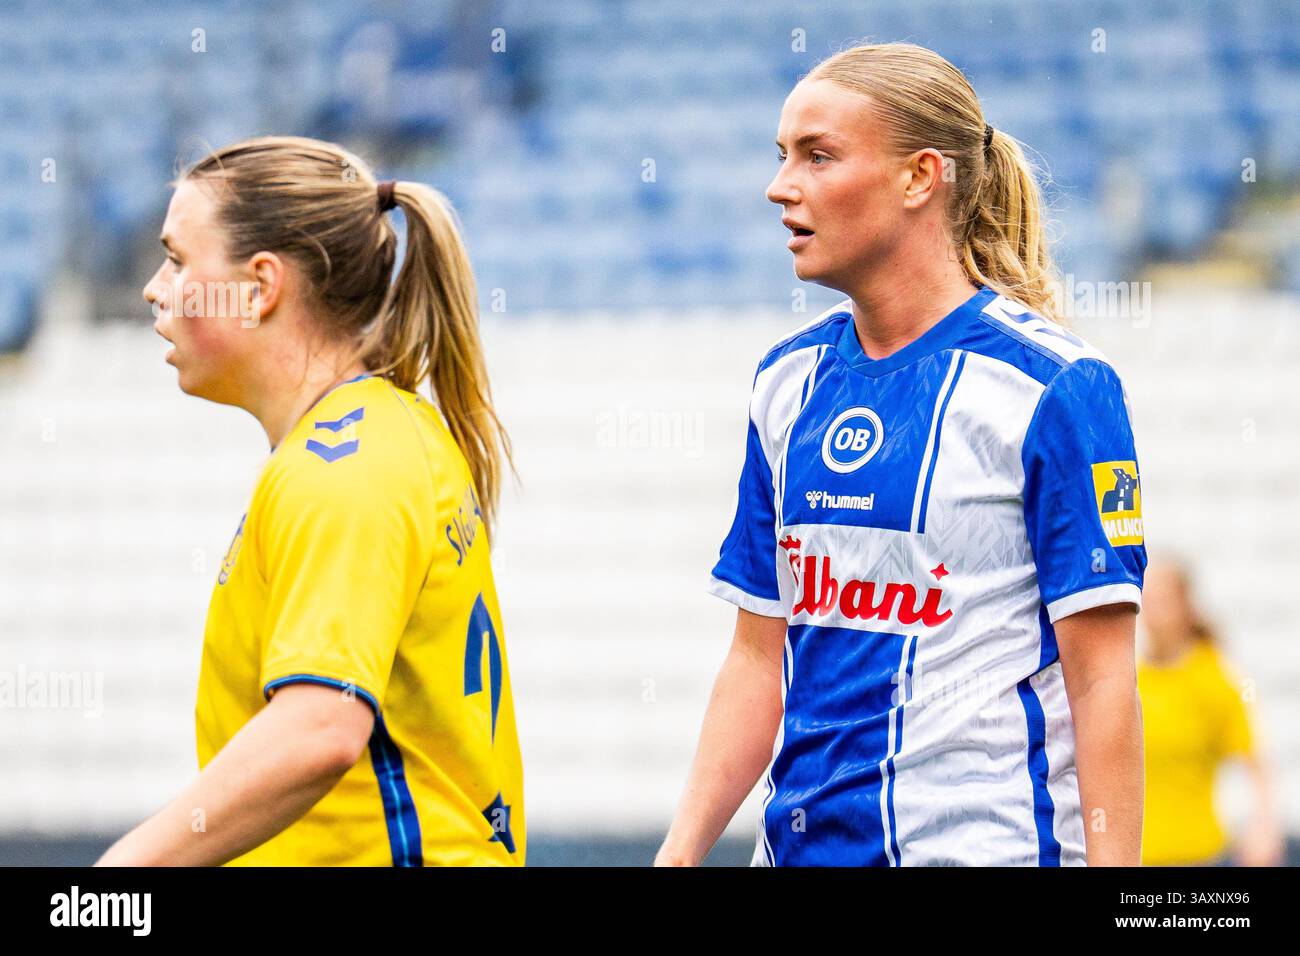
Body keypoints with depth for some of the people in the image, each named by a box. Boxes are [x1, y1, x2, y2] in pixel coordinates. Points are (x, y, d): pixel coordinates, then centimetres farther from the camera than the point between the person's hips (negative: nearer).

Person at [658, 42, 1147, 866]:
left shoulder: (1055, 385, -9)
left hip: (986, 841, -6)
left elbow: (1102, 681, -12)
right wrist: (681, 851, 7)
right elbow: (760, 659, 13)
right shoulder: (790, 380, 10)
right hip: (805, 842, 6)